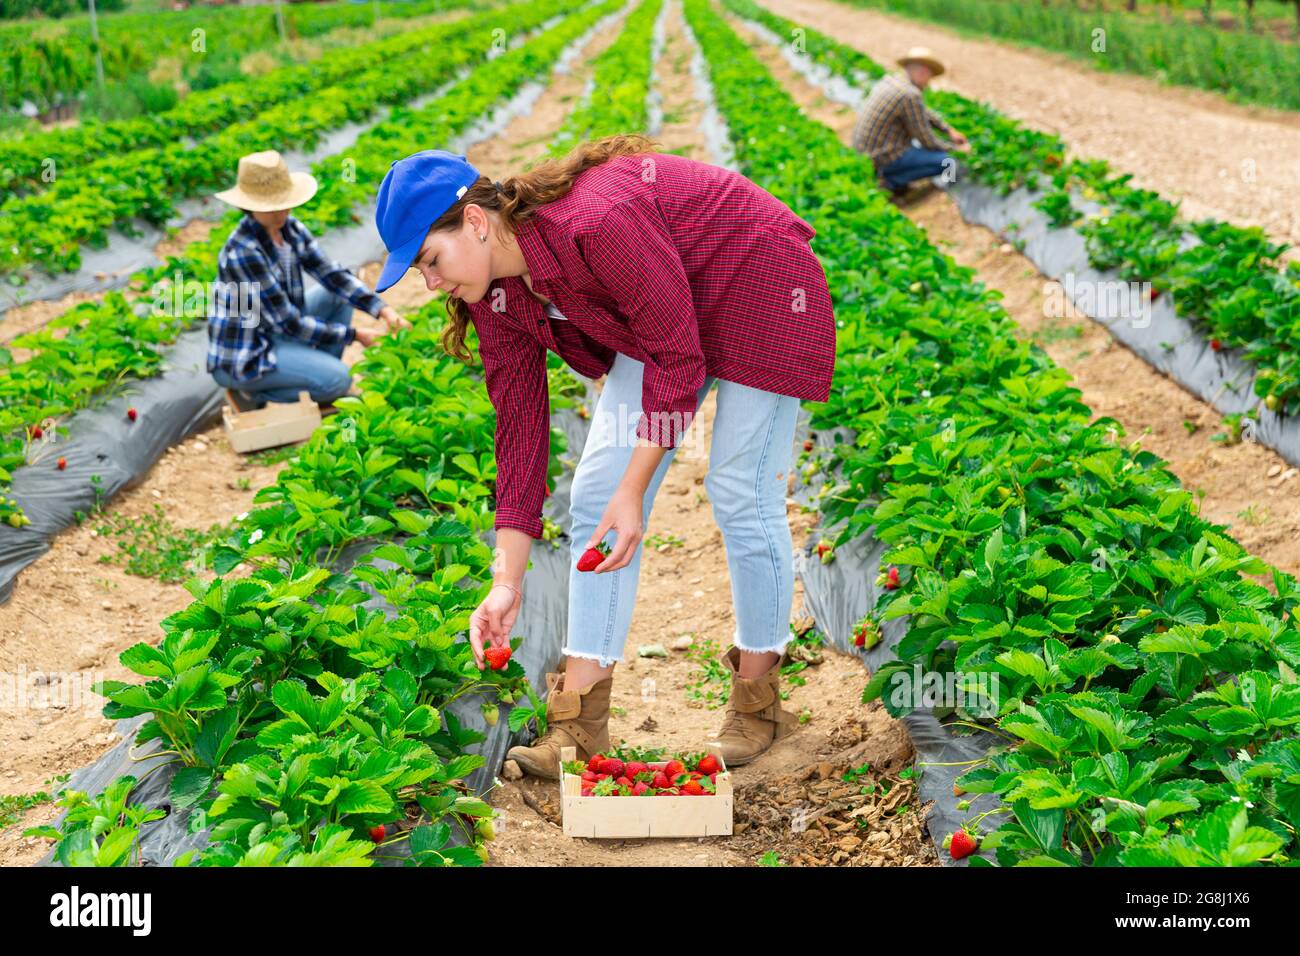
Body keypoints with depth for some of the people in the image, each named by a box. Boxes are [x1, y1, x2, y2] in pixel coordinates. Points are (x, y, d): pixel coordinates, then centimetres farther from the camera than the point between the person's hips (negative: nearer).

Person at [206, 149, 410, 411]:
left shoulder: (290, 228, -5)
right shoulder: (243, 252, -29)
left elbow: (332, 274, -2)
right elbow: (288, 324, -25)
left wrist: (383, 309, -17)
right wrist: (354, 334, -19)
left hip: (274, 332, 9)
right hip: (241, 357, -9)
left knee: (339, 294, 6)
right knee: (337, 379, -20)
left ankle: (318, 374, 10)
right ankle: (256, 396, 0)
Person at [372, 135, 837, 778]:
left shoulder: (597, 223, -37)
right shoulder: (496, 296, -11)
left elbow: (677, 355, -29)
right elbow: (519, 423, -7)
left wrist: (635, 491, -28)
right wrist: (507, 582, -9)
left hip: (760, 290, -7)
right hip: (658, 320, 8)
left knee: (740, 495, -9)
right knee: (595, 492, -4)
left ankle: (758, 699, 12)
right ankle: (578, 725, -2)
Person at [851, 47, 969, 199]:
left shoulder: (890, 79, 8)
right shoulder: (910, 94, -21)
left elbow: (923, 111, 24)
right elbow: (926, 141, -12)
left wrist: (950, 130, 22)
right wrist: (955, 148, 3)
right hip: (884, 159, -9)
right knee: (947, 163, -5)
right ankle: (892, 179, -4)